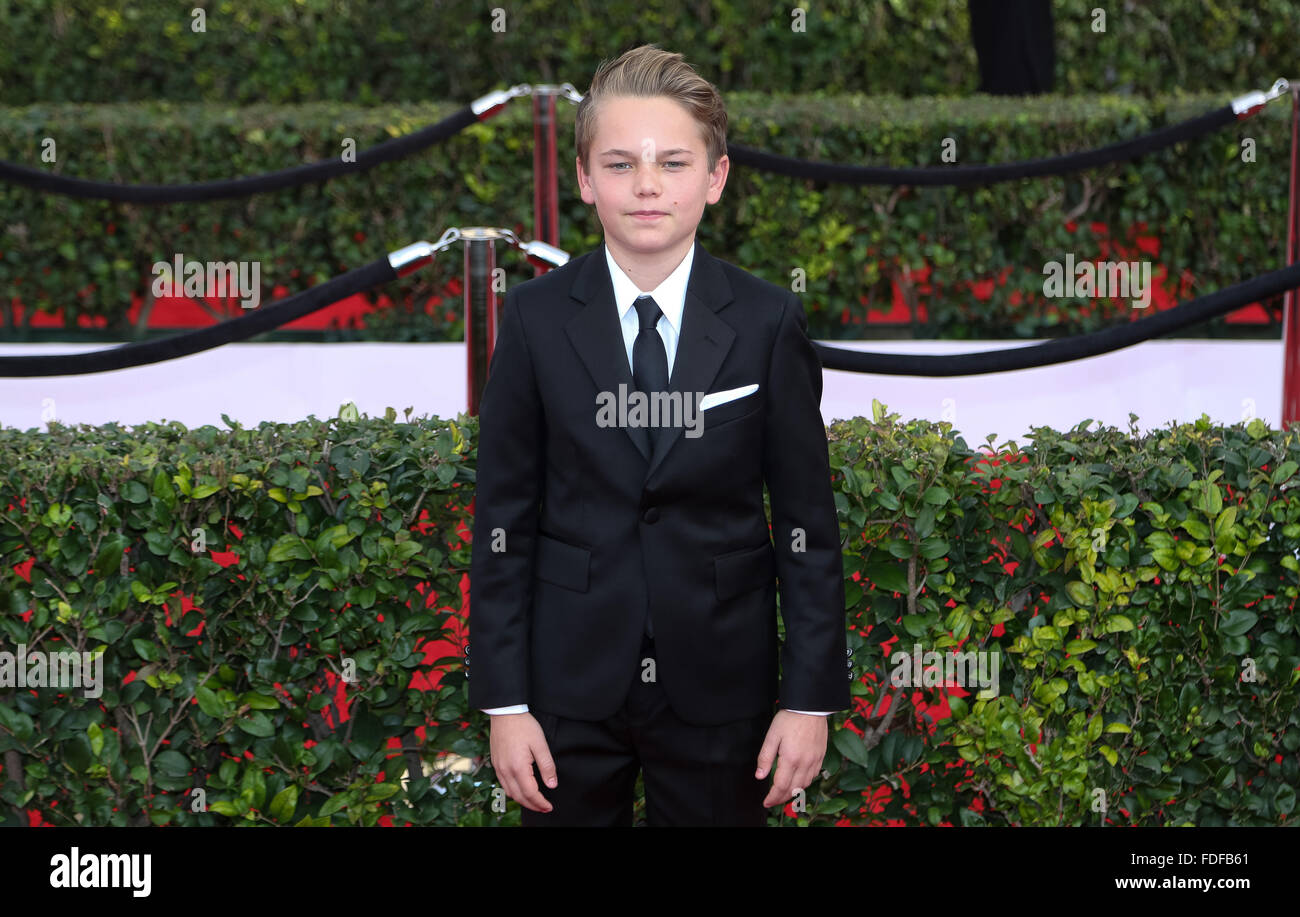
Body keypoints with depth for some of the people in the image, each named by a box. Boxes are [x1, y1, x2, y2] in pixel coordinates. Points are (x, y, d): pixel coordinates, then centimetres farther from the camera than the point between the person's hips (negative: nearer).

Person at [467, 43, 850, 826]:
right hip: (572, 681, 0)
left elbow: (808, 522, -1)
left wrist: (812, 698, -4)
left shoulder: (770, 323, -4)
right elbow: (504, 518, -1)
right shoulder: (537, 319, -3)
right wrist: (504, 702, -4)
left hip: (720, 689, 0)